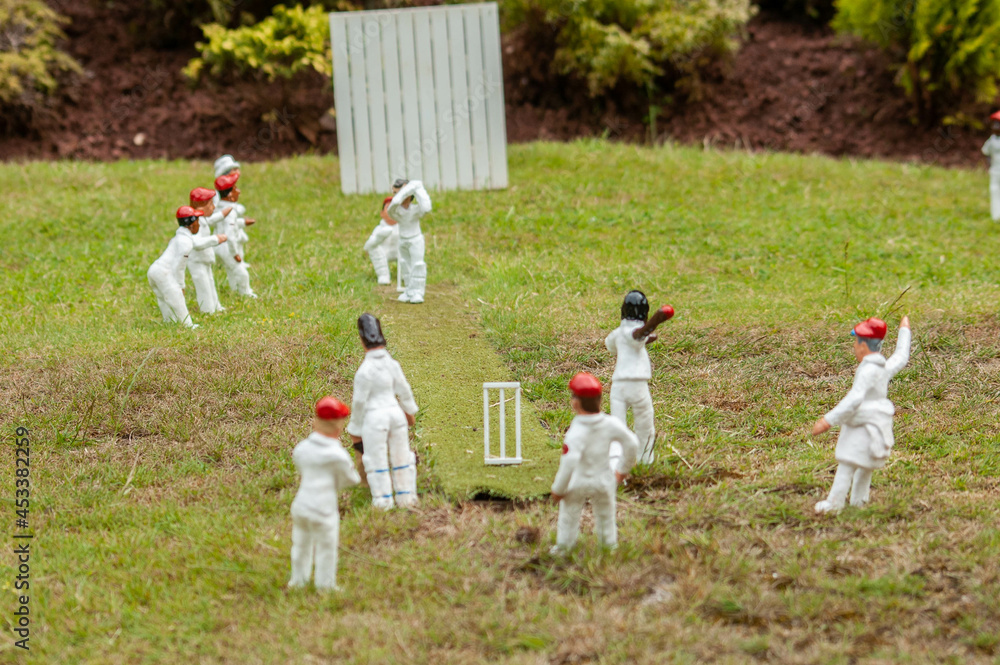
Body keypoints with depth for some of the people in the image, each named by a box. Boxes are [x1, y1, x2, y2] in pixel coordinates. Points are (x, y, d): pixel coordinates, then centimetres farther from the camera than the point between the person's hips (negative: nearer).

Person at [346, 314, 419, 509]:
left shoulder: (364, 371, -20)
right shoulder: (392, 364, -4)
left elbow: (359, 402, -13)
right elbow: (404, 391, 7)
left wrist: (355, 429, -1)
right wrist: (410, 411, 26)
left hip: (374, 418, -5)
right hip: (395, 412, 5)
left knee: (376, 460, 9)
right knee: (400, 456, 17)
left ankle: (384, 500, 16)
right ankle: (406, 497, 25)